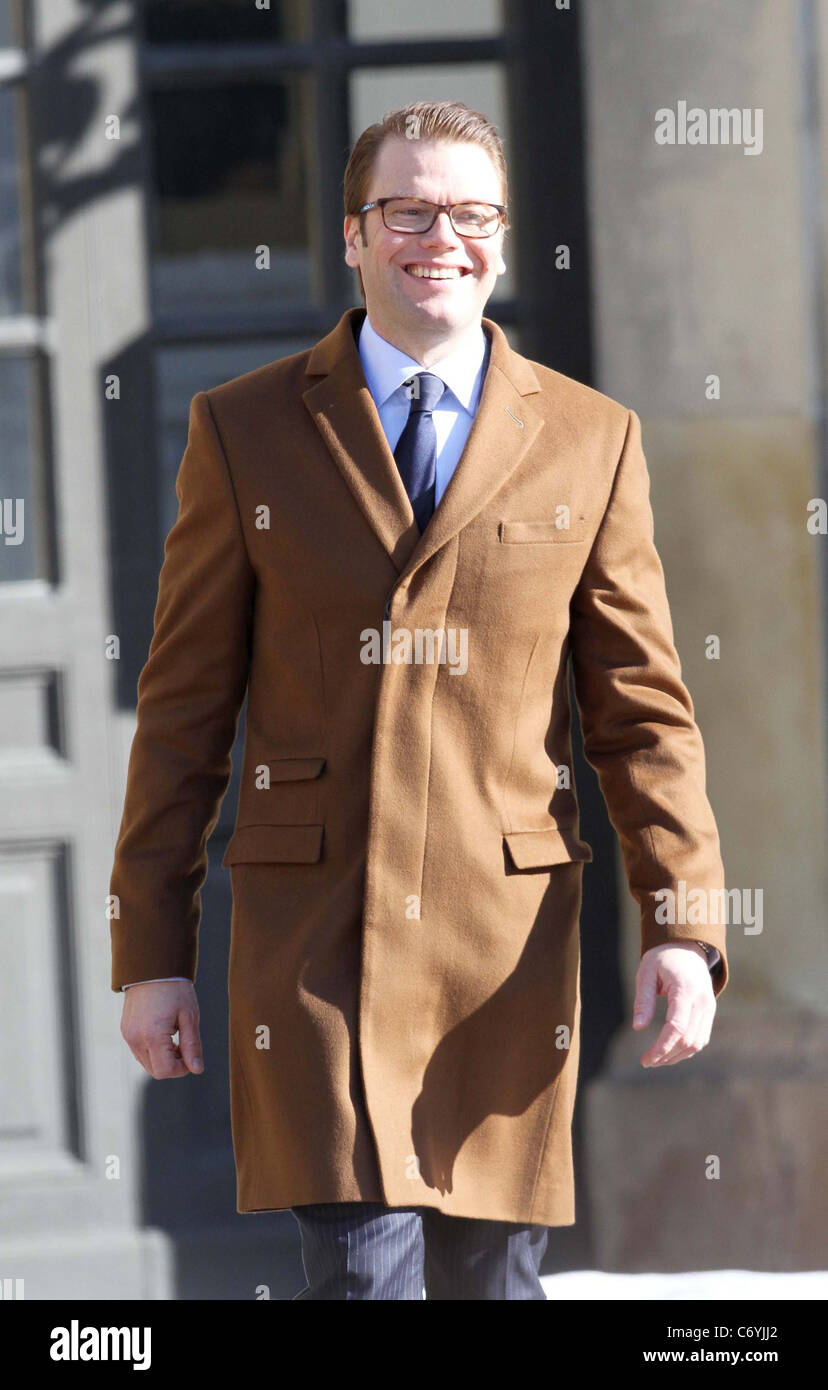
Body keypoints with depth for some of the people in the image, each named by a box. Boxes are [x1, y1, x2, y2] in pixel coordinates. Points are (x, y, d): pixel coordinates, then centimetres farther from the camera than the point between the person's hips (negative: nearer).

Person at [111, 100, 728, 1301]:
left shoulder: (591, 442, 7)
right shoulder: (245, 432, 5)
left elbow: (643, 709, 7)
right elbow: (184, 706, 6)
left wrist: (684, 927, -5)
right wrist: (150, 949, 3)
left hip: (507, 946, 2)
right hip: (314, 934, -1)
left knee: (492, 1277, 5)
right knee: (364, 1265, -12)